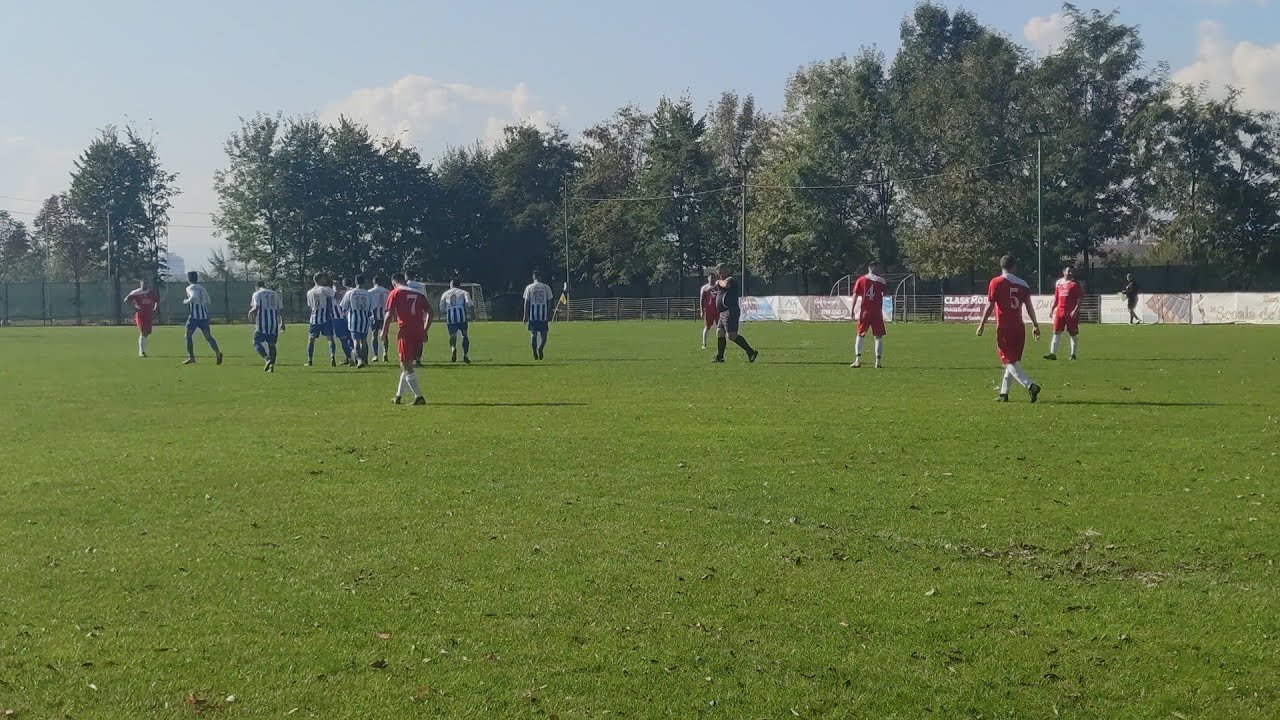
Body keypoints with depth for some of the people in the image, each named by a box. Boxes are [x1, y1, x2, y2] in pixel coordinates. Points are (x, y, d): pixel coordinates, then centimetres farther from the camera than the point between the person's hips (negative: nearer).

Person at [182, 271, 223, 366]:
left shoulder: (190, 288, -3)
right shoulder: (202, 288, 18)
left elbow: (194, 297, -22)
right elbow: (208, 301, 20)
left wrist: (186, 301, -6)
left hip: (194, 315, -6)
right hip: (204, 315, 6)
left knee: (188, 336, 8)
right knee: (208, 336, 0)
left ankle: (191, 357, 6)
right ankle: (217, 352, -21)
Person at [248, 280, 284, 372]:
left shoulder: (257, 294, 3)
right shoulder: (275, 294, 18)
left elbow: (256, 307, -11)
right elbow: (281, 310, 15)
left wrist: (250, 312, 9)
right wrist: (282, 323, 20)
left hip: (262, 323, -5)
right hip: (274, 323, 5)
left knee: (257, 342, -1)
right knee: (271, 344, 10)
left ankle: (267, 359, -23)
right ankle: (272, 366, 2)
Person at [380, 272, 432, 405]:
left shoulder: (395, 293, 0)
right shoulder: (419, 293, 14)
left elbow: (389, 315, -8)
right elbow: (430, 313, 12)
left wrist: (384, 333, 0)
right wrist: (425, 331, 18)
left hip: (406, 332, -6)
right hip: (419, 332, 6)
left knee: (407, 367, -1)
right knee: (406, 365, 18)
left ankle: (419, 396, -12)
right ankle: (399, 395, 27)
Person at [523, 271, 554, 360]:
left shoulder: (529, 287, 2)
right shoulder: (546, 288, 4)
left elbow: (526, 302, 0)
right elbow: (549, 303, 5)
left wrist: (526, 316, 3)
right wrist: (549, 316, 11)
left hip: (532, 315, 0)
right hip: (543, 315, 0)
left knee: (533, 334, 7)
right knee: (543, 334, 7)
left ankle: (535, 353, 1)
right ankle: (540, 348, -19)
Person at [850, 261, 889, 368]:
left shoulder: (861, 280, 3)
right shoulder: (881, 280, -1)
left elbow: (855, 294, -1)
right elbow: (886, 294, 0)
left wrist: (852, 308, 1)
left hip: (864, 312, 1)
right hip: (877, 313, -1)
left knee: (860, 335, 10)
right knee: (879, 337, 4)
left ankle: (858, 360, 0)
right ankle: (878, 361, -2)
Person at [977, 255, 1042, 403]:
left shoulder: (996, 282, -5)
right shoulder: (1023, 284, 7)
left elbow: (990, 305, -8)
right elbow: (1029, 307, 9)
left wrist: (982, 324, -1)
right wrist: (1036, 326, 17)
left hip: (1004, 327, -5)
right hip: (1019, 328, 5)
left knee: (1009, 362, -5)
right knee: (1013, 361, 15)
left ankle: (1030, 385, -23)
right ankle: (1004, 393, 18)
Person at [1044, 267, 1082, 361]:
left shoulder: (1075, 284, -2)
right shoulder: (1058, 282, 12)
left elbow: (1080, 298, -7)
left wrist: (1076, 310, -18)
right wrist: (1053, 309, 16)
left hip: (1071, 312, -4)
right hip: (1059, 310, 4)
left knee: (1073, 334, 4)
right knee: (1056, 332, -2)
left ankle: (1073, 354, 12)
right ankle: (1053, 354, -5)